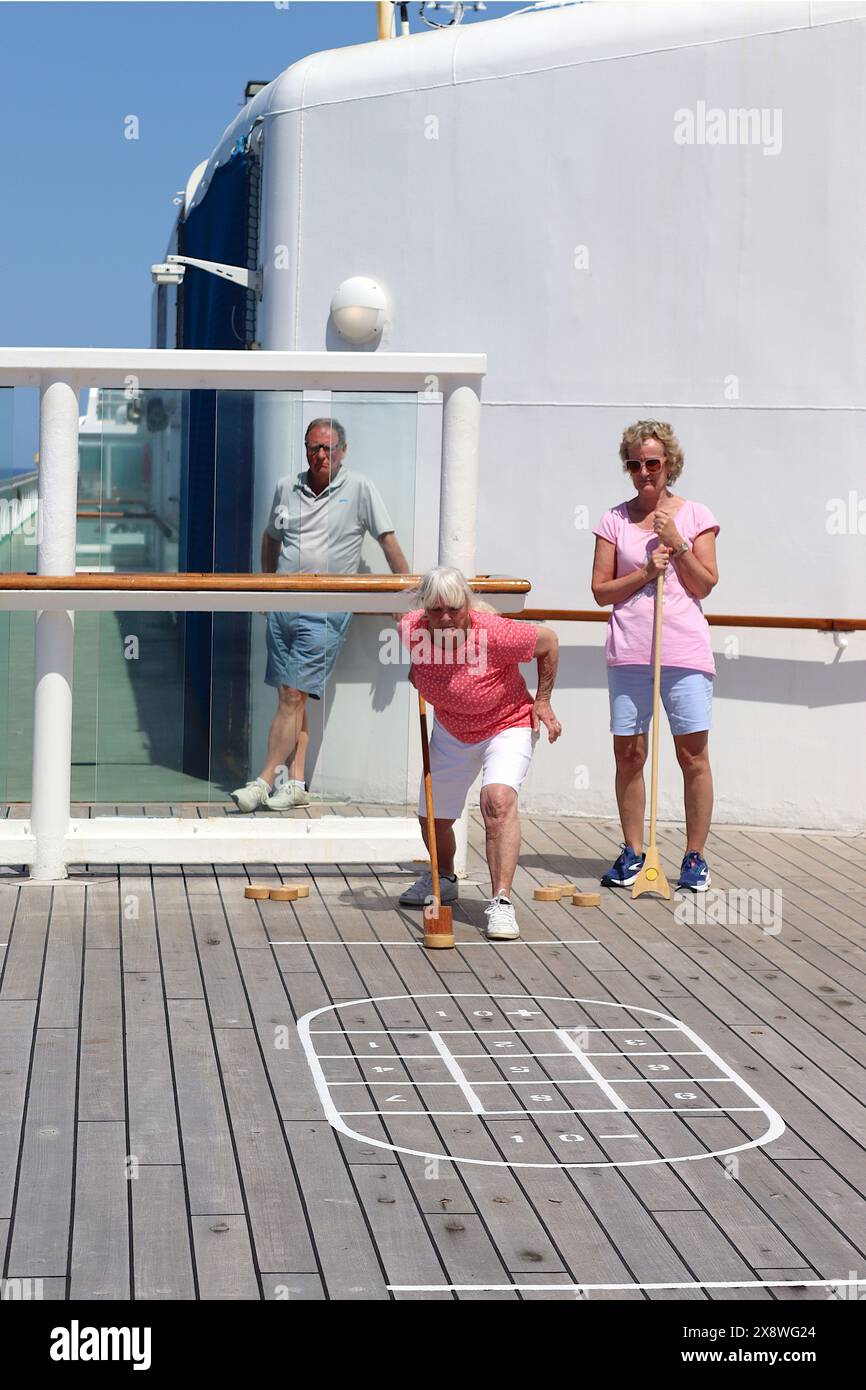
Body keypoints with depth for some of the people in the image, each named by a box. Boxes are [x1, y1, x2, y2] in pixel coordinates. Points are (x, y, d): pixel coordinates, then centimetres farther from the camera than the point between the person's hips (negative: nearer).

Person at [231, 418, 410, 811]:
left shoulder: (359, 489, -2)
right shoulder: (286, 487, 11)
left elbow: (388, 541, -2)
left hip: (325, 610, -5)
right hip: (282, 603, 5)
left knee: (293, 695, -10)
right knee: (291, 696, 5)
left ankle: (265, 780, -7)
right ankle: (295, 782, 10)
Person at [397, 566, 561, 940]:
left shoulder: (495, 634, -33)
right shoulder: (412, 628, -19)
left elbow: (548, 641, -15)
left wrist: (542, 701, -9)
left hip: (508, 725, -5)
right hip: (450, 732, 6)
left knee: (498, 800, -32)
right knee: (432, 818, 15)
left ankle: (501, 902, -31)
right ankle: (443, 880, 47)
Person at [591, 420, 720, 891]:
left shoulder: (695, 516, 6)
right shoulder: (614, 520, 8)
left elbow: (705, 584, 2)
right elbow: (600, 590, 5)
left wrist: (677, 543, -9)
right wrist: (644, 572, -8)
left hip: (684, 649, -1)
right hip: (629, 651, 1)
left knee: (693, 755, -2)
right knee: (628, 754, 3)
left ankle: (695, 857, 7)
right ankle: (632, 853, 15)